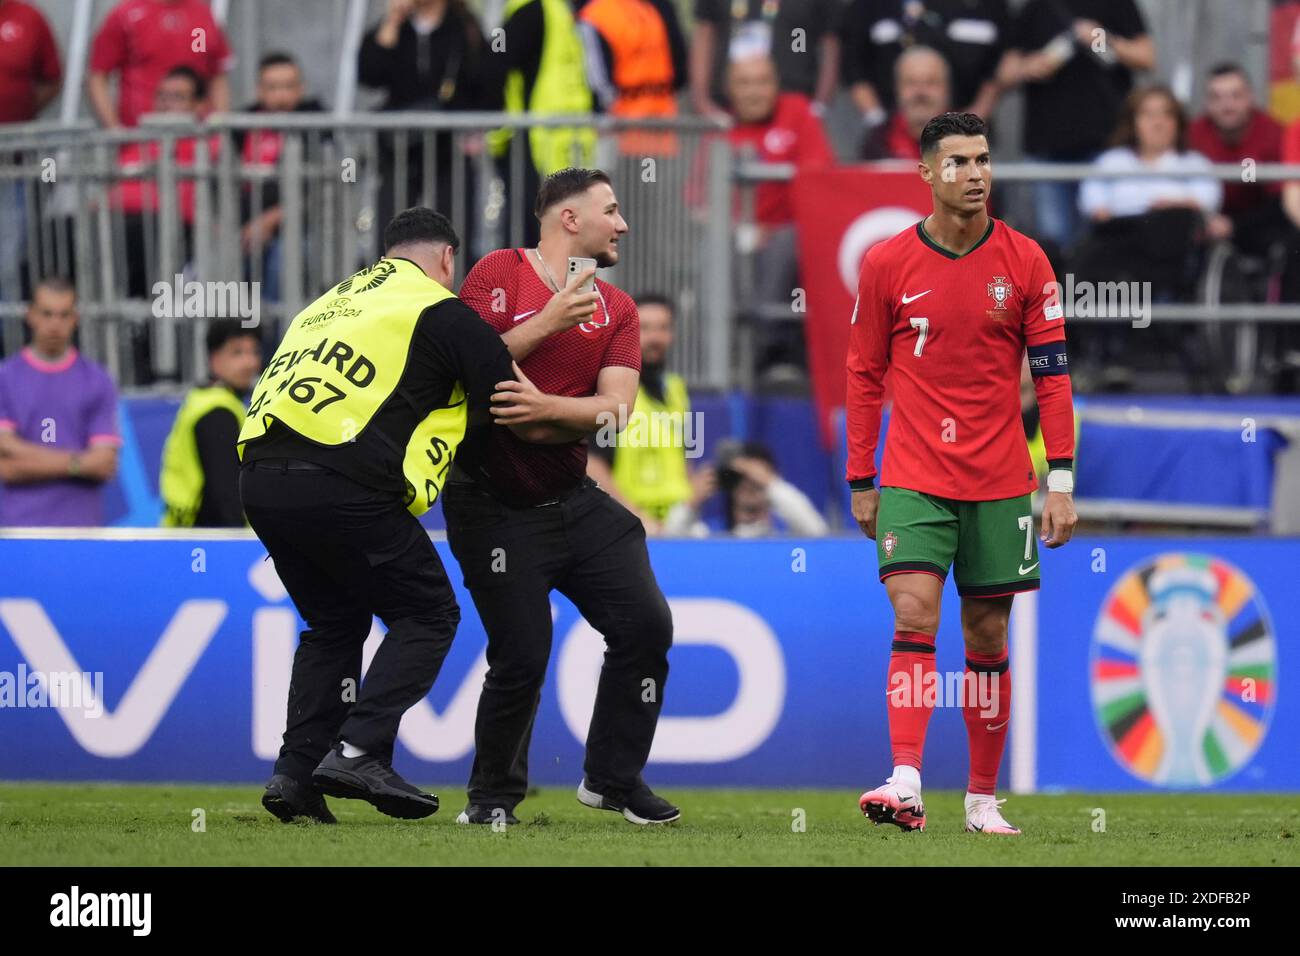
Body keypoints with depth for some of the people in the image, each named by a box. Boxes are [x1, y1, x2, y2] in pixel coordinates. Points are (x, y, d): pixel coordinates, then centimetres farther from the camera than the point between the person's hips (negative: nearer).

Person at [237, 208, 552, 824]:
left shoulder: (331, 302, 29)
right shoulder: (441, 311, 7)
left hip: (259, 475, 7)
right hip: (341, 488, -7)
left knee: (335, 623, 23)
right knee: (427, 616, 7)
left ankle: (296, 772, 11)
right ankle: (358, 751, -9)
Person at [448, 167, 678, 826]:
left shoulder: (616, 308, 8)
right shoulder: (500, 274, -6)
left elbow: (613, 407, -5)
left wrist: (545, 407, -23)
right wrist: (546, 325, -19)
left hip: (572, 495, 6)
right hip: (494, 507, -6)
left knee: (646, 624, -2)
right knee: (522, 657, -9)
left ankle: (612, 779, 15)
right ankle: (493, 796, 13)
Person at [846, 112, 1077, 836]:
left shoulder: (1025, 261, 1)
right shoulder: (886, 265, 0)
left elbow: (1053, 375, 2)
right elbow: (865, 377, 7)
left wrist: (1061, 483, -5)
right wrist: (862, 483, 6)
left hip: (1000, 483, 1)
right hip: (914, 477, -1)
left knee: (988, 637, 6)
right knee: (914, 616, -16)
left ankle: (984, 799, 15)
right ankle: (906, 785, -23)